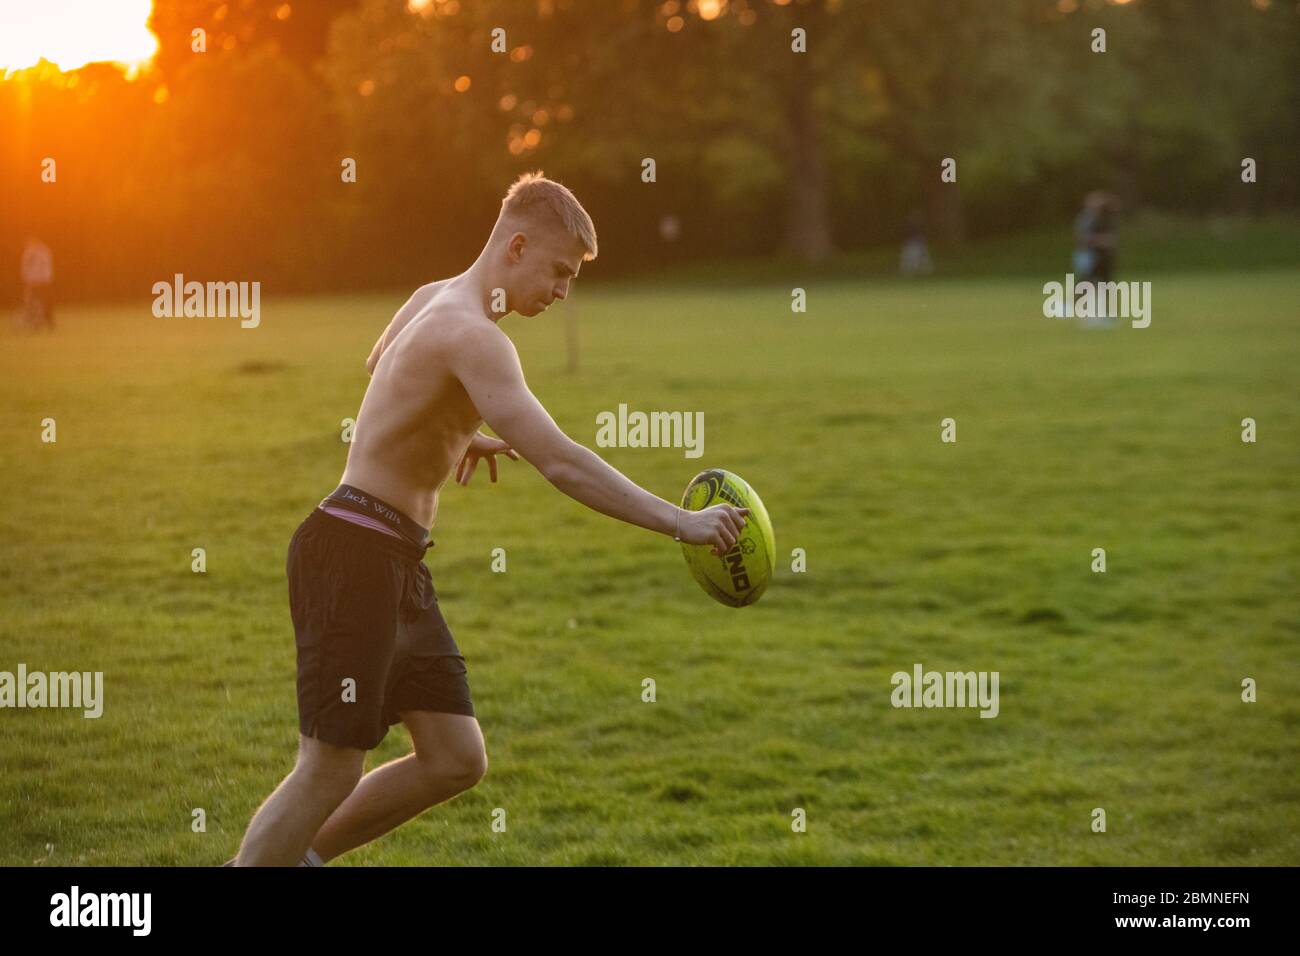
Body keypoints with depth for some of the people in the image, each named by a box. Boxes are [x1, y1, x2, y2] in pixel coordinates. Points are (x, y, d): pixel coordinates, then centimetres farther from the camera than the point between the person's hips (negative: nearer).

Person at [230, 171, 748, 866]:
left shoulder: (435, 299, 12)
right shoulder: (472, 336, -20)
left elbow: (378, 363, 36)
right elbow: (560, 463, -28)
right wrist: (682, 523, -28)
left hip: (399, 565, 10)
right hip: (354, 555, -10)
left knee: (457, 761, 8)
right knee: (331, 769, -6)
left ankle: (296, 856, 19)